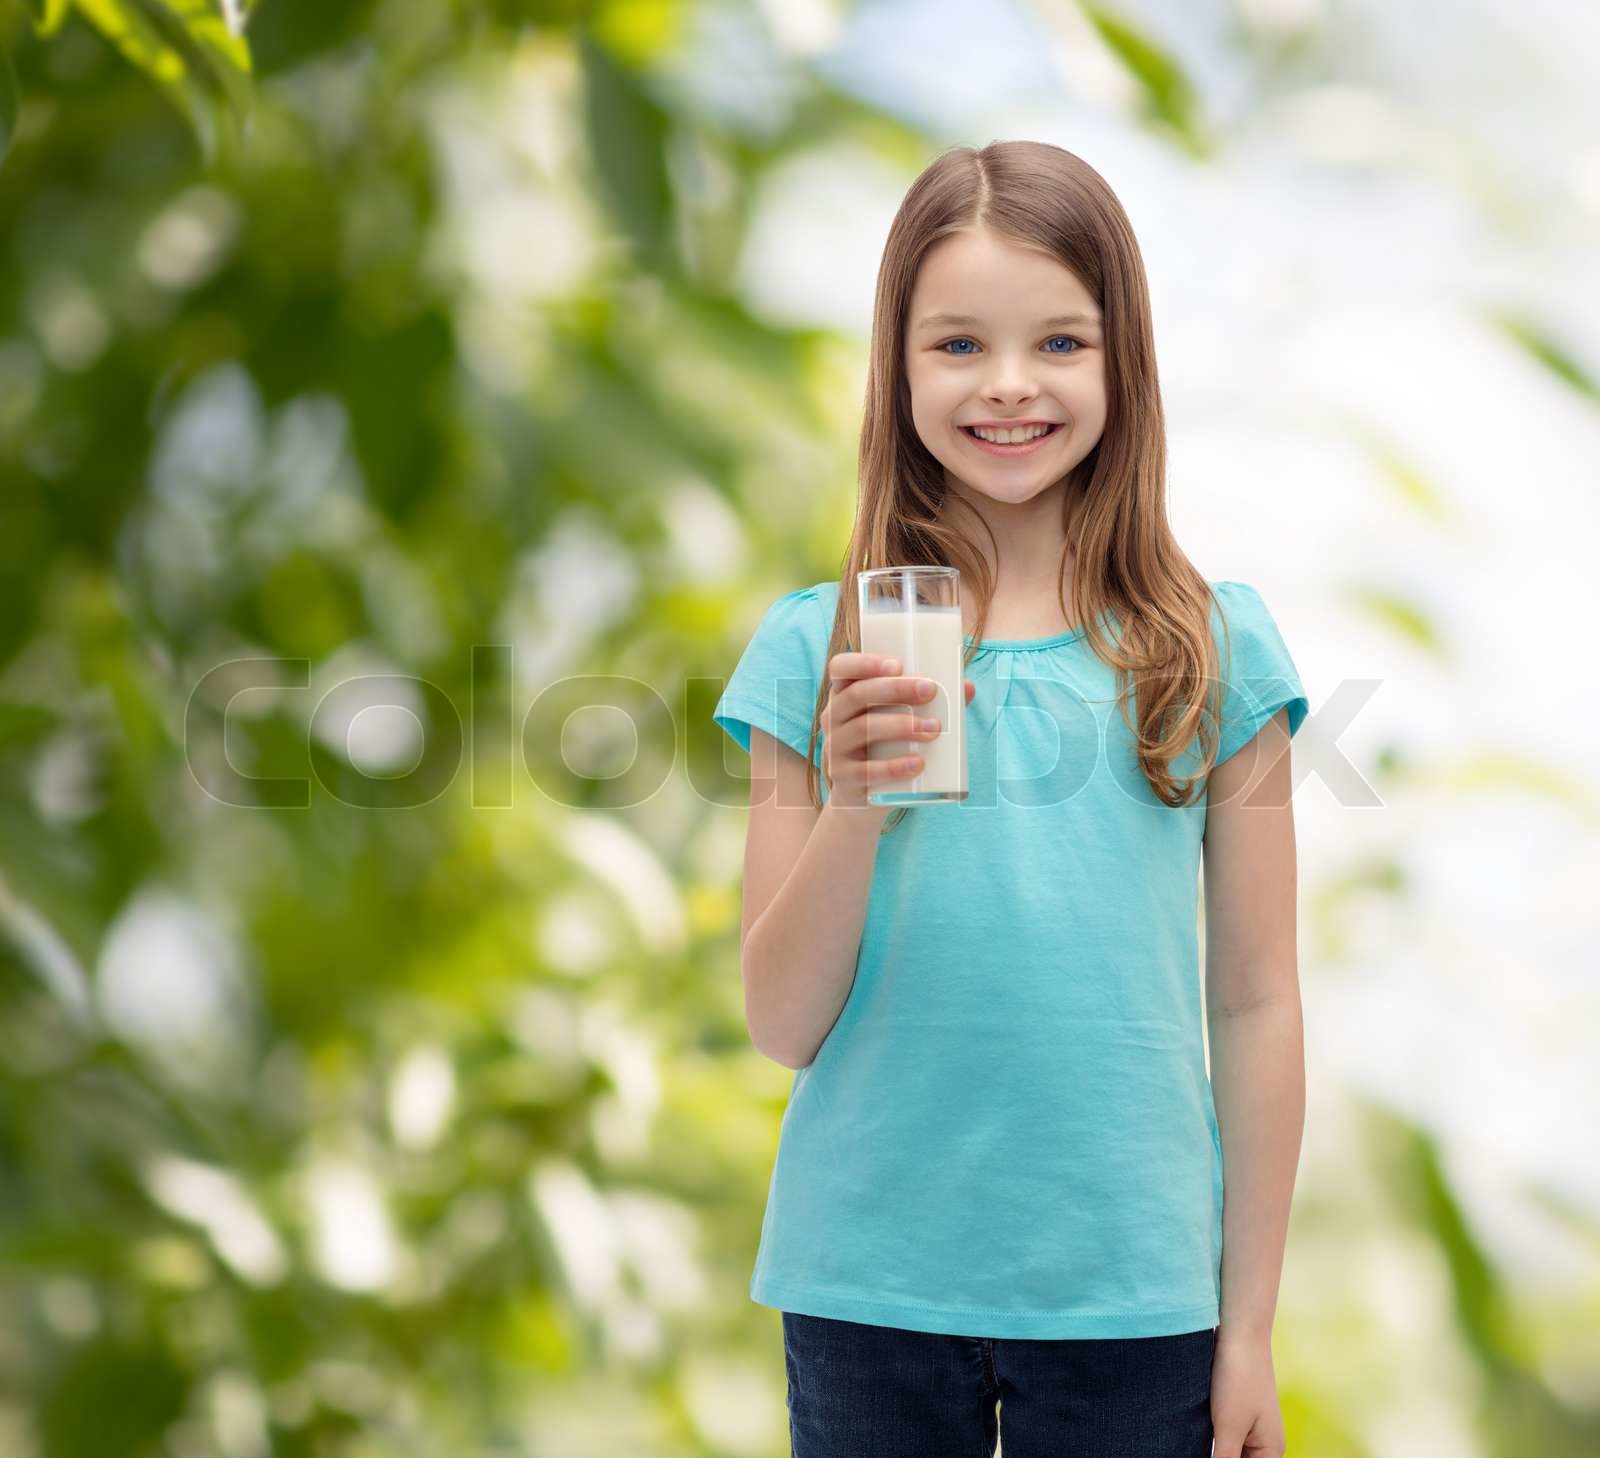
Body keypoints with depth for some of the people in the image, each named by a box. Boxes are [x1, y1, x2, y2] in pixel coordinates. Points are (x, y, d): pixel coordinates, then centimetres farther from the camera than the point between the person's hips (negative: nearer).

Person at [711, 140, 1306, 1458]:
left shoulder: (1215, 647, 0)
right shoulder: (816, 651, 0)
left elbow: (1255, 1006, 2)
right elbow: (784, 1028, 0)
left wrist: (1250, 1327, 2)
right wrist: (853, 804, -17)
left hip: (1131, 1293, 0)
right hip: (869, 1289, 0)